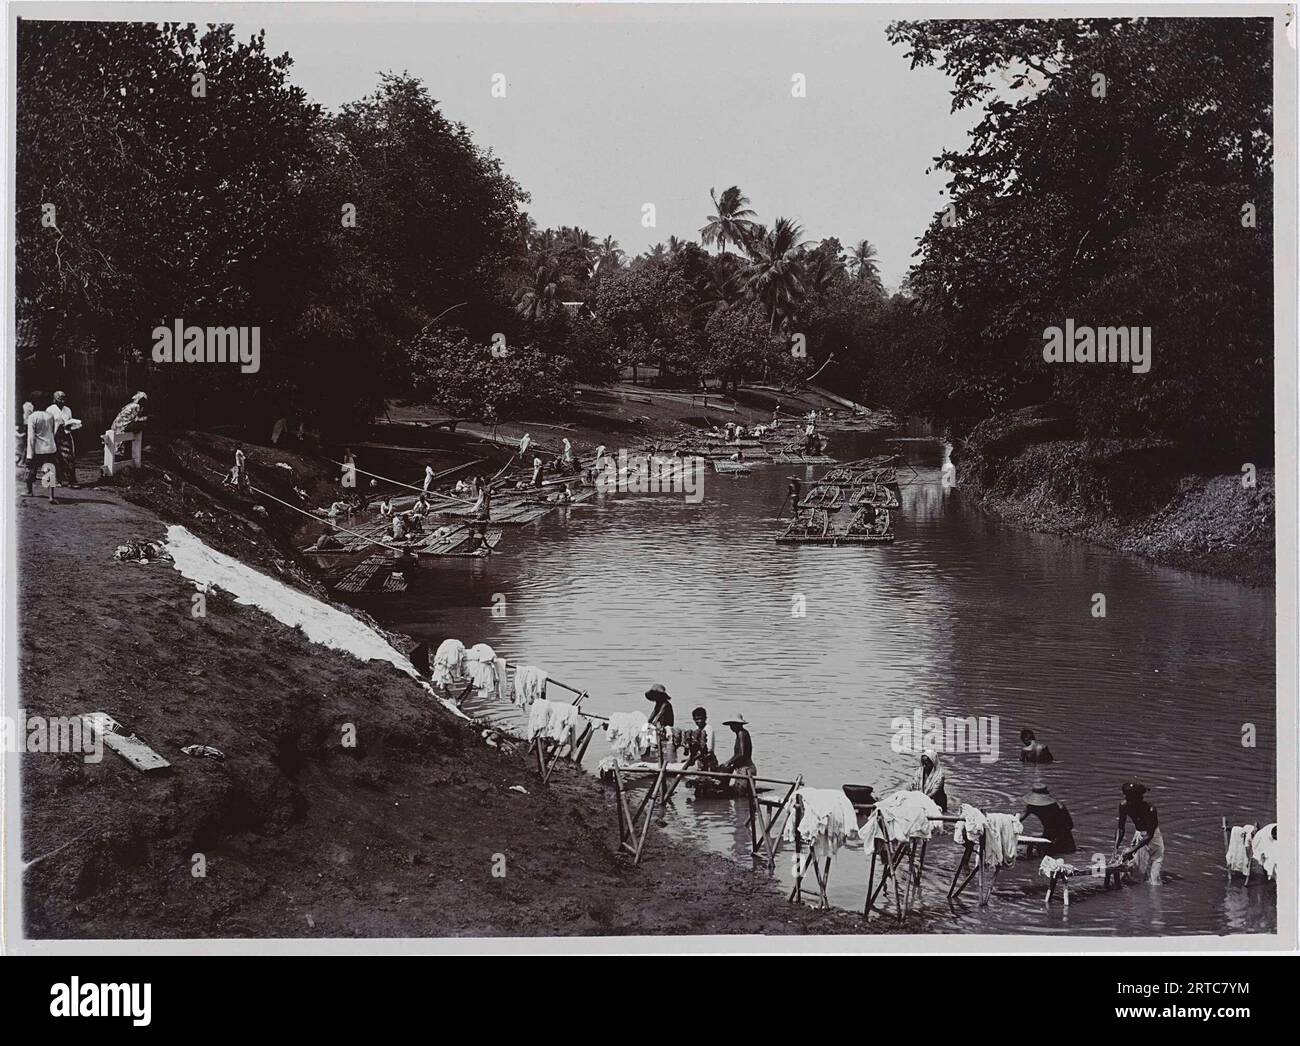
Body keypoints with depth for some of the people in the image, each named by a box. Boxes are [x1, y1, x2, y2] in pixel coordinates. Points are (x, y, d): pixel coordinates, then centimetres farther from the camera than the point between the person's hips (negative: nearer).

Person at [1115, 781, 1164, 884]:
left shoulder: (1150, 810, -30)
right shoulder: (1124, 806, -16)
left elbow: (1149, 835, -28)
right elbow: (1120, 828, -7)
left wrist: (1131, 851, -31)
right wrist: (1116, 847, -19)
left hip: (1153, 839, -4)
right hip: (1139, 836, 4)